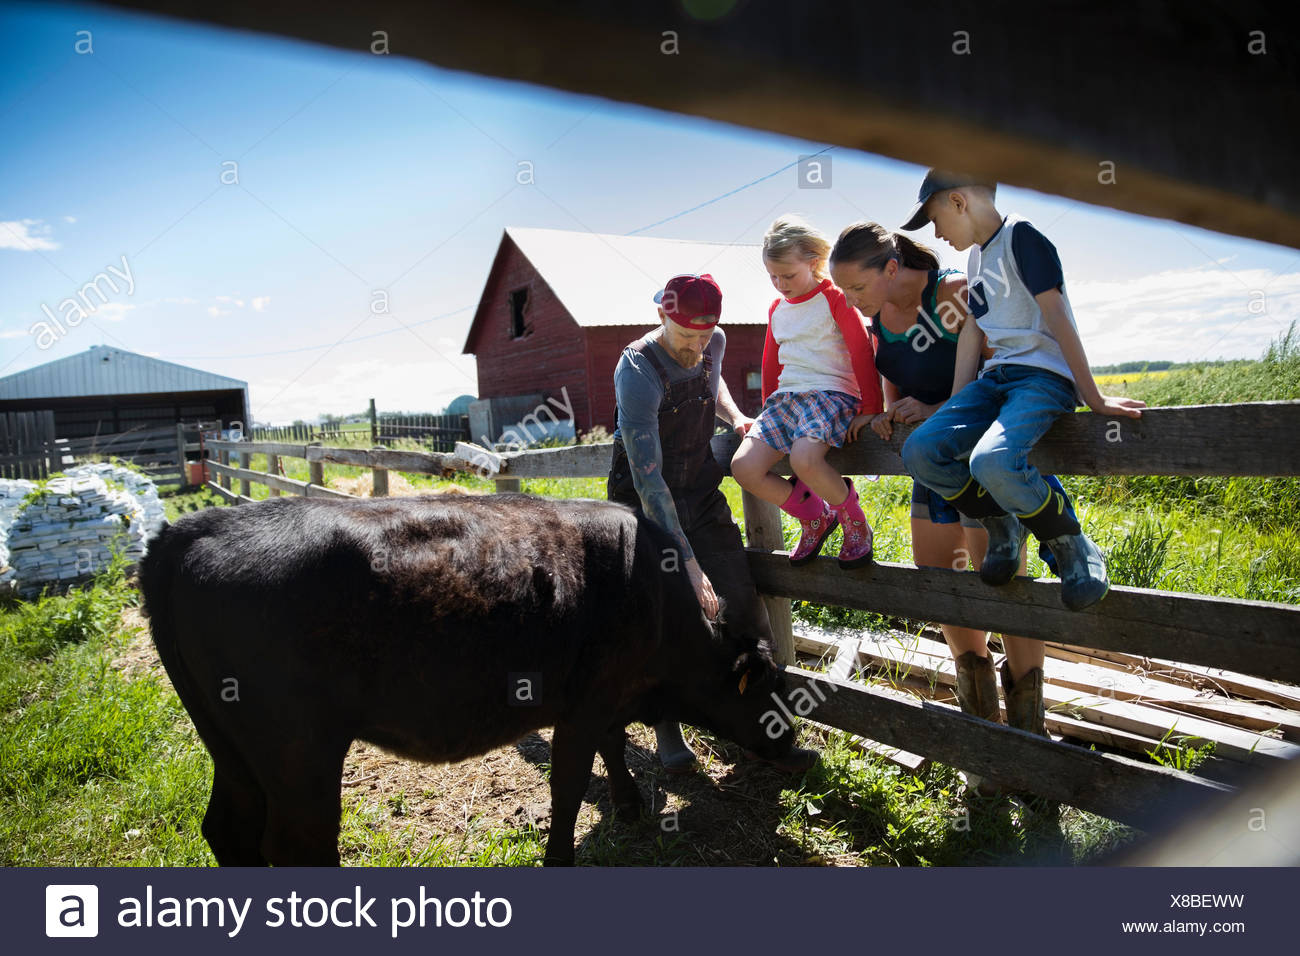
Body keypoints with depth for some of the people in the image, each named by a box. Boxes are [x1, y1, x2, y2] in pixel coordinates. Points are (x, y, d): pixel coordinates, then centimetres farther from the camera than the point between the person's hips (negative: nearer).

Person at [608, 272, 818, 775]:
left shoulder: (713, 344, -6)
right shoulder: (638, 371, -26)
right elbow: (648, 480, -32)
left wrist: (734, 416, 1)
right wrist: (688, 562, -36)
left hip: (702, 494, 5)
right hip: (647, 504, -5)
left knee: (743, 603, -5)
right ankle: (667, 728, 17)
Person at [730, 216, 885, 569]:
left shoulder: (834, 298, -1)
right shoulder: (776, 309, 18)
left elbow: (862, 353, -5)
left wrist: (871, 409, -8)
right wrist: (768, 410, 28)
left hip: (831, 392, -7)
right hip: (786, 397, 7)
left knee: (804, 458, -37)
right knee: (743, 467, -16)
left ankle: (853, 521, -6)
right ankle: (815, 517, 6)